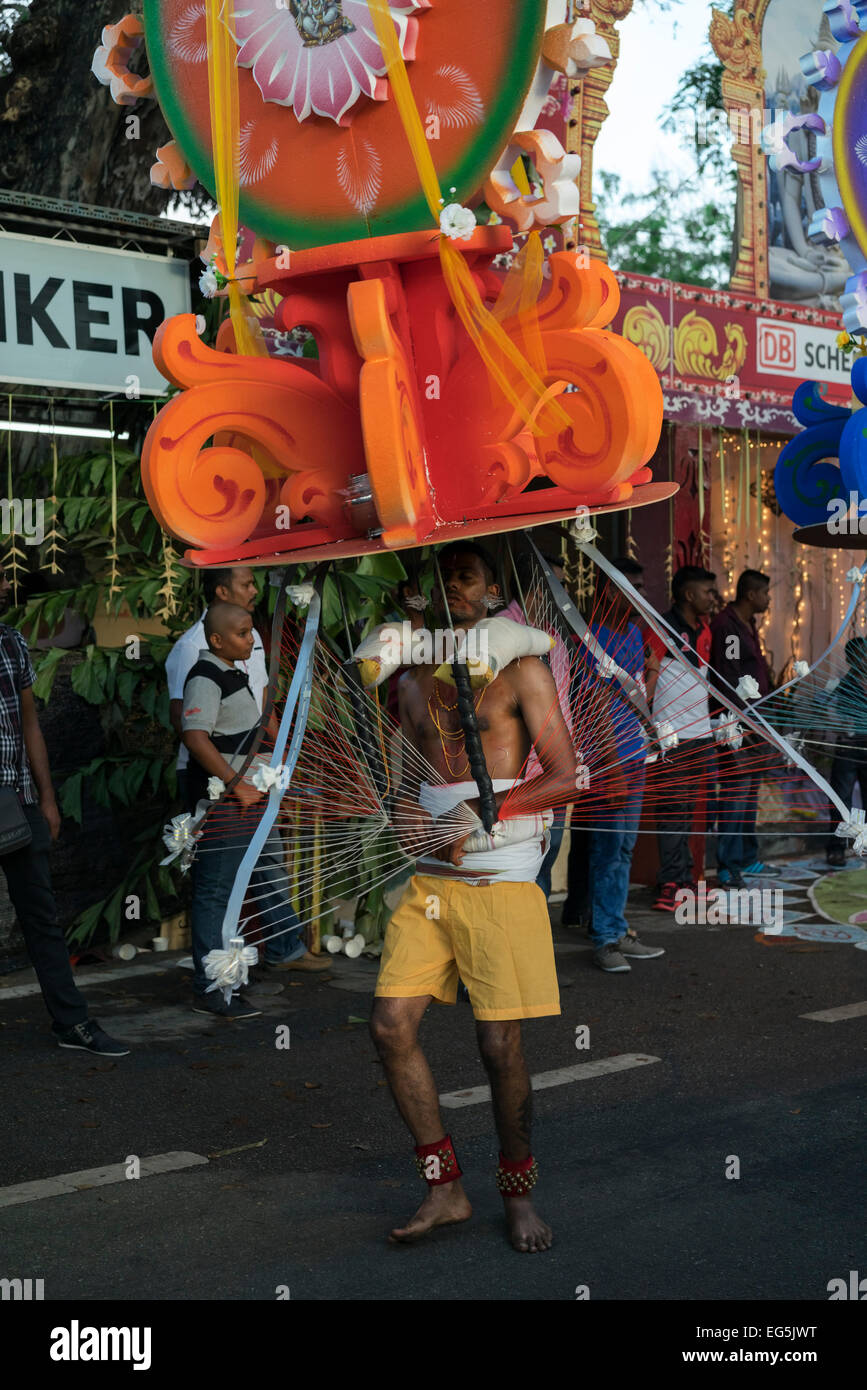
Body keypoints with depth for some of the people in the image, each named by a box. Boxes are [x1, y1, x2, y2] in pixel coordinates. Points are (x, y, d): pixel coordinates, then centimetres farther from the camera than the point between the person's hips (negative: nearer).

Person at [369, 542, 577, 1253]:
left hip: (498, 879, -5)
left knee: (501, 1046, -2)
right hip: (426, 878, 5)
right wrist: (407, 823, 5)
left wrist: (482, 813, -16)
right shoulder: (413, 678, 15)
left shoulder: (522, 669, -1)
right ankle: (446, 1189, 12)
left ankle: (518, 1194, 21)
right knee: (391, 1026, -4)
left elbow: (565, 777, -6)